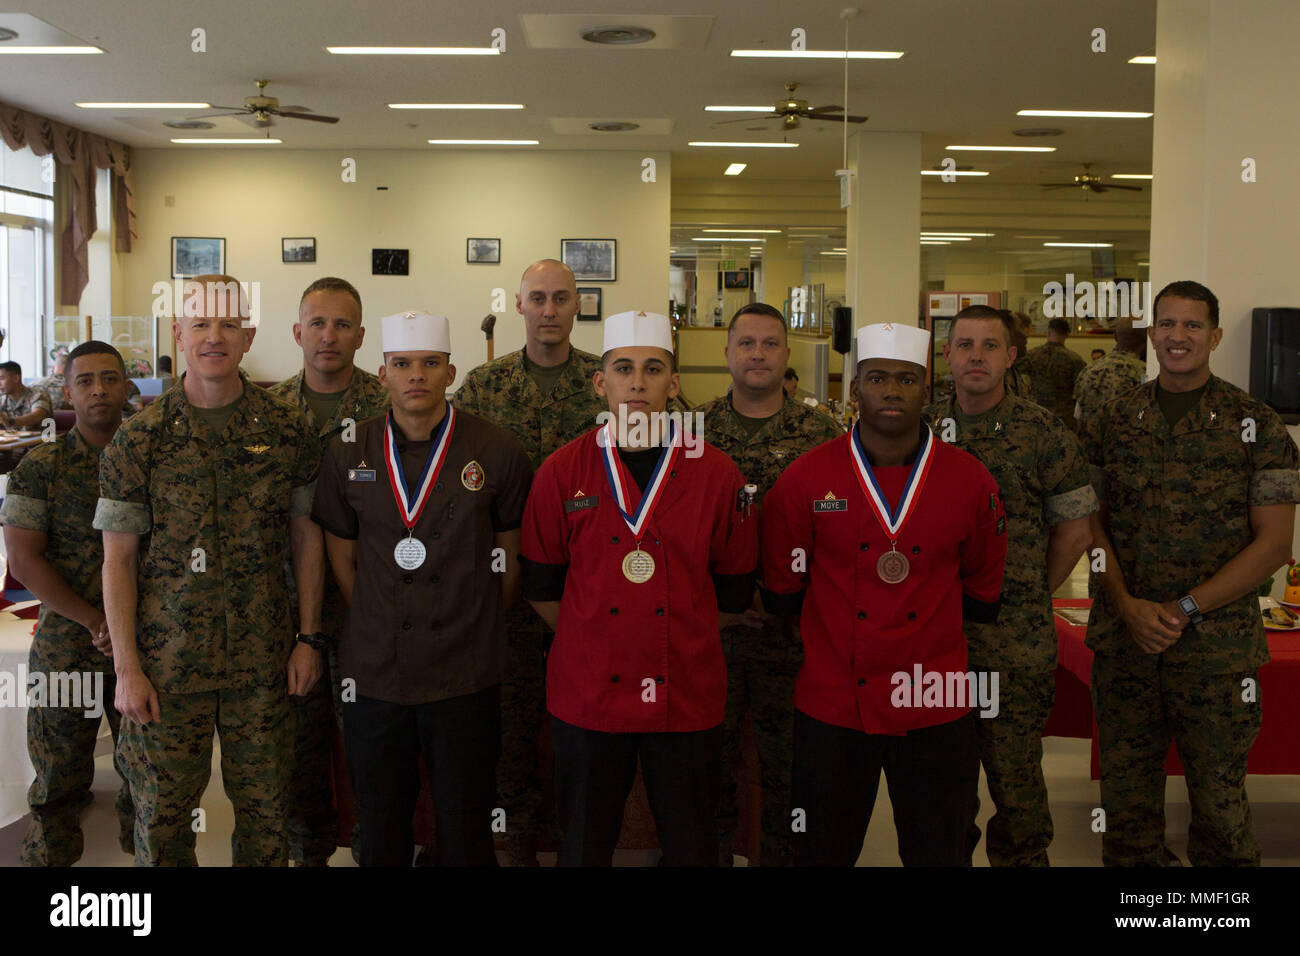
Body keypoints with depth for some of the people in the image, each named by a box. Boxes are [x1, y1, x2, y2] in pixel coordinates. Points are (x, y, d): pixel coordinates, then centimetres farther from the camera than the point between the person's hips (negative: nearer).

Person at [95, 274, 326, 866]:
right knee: (162, 815, 9)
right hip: (168, 657, -1)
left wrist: (309, 638, 3)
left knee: (265, 807, 10)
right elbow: (118, 557, -2)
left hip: (262, 657, 1)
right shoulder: (140, 439, -3)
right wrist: (127, 669, -6)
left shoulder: (287, 431, 1)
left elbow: (306, 536, 7)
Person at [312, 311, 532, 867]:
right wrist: (381, 629, 9)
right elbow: (342, 558, 12)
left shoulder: (498, 452, -3)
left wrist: (479, 630, 8)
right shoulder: (347, 455, 4)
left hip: (465, 676, -2)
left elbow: (511, 556, 6)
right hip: (374, 672, 2)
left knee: (466, 838, 7)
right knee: (379, 837, 12)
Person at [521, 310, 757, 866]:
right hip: (587, 696, 0)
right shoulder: (561, 472, -2)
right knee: (584, 846, 16)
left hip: (688, 698, 0)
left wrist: (684, 640, 6)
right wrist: (592, 641, 5)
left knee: (692, 847, 14)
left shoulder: (717, 476, -2)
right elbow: (541, 586, 6)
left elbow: (732, 593, 6)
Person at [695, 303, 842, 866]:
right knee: (711, 759, 12)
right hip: (708, 625, 1)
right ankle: (712, 854, 29)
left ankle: (781, 856, 27)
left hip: (793, 629, -1)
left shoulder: (824, 435, 1)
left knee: (788, 762, 9)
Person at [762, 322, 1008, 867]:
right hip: (831, 712, 0)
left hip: (936, 713, 1)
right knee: (823, 855, 13)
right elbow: (781, 594, 6)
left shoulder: (971, 482, -2)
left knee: (940, 855, 12)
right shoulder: (805, 479, -5)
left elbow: (983, 594, 12)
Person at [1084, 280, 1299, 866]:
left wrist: (1185, 609, -11)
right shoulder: (1113, 423, 7)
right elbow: (1093, 524, 8)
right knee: (1126, 792, 11)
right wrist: (1128, 606, -7)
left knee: (1218, 797, 4)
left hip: (1217, 647, -2)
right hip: (1122, 638, 3)